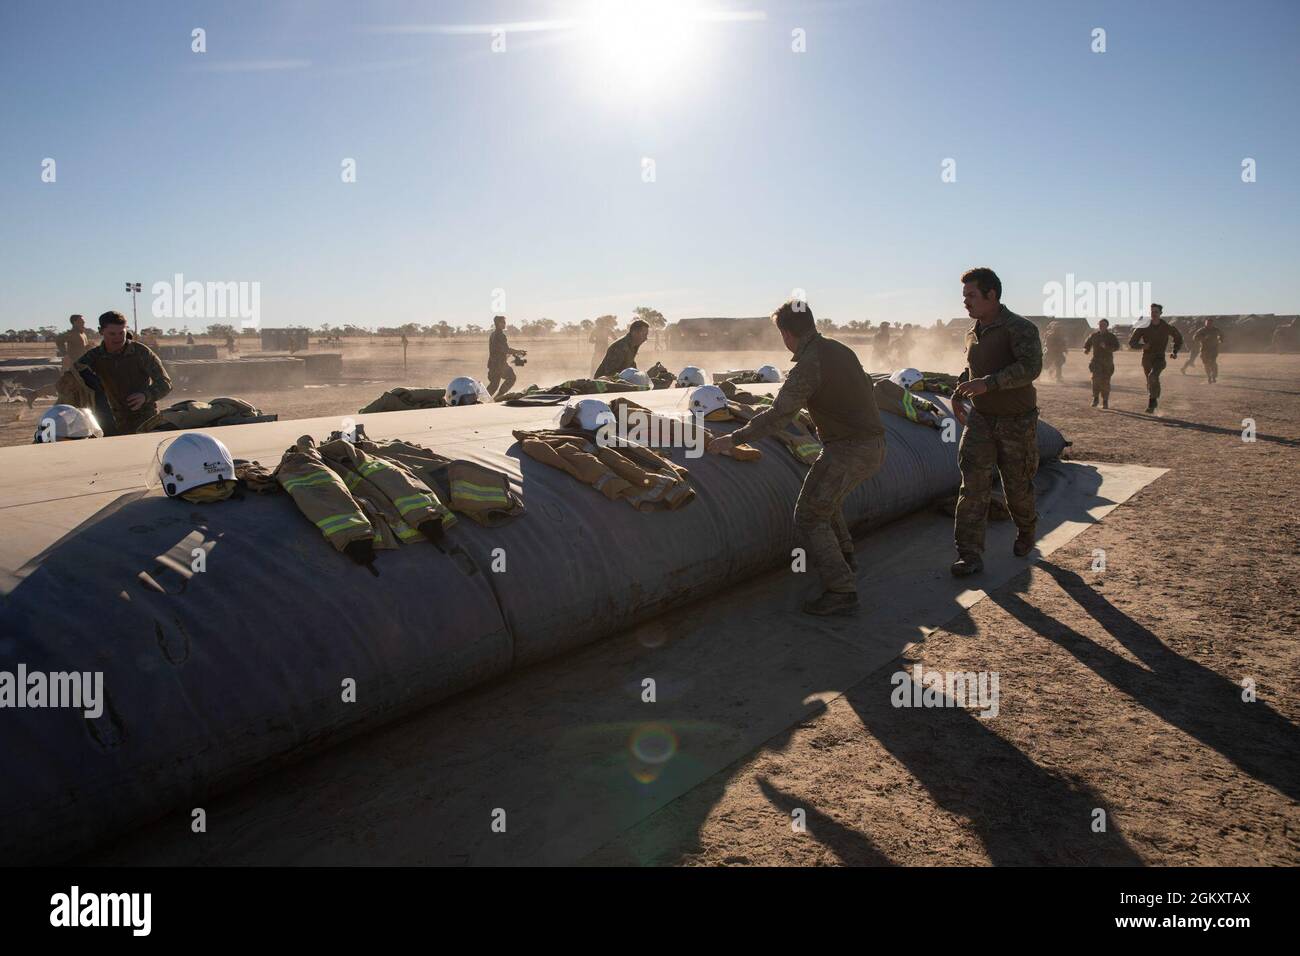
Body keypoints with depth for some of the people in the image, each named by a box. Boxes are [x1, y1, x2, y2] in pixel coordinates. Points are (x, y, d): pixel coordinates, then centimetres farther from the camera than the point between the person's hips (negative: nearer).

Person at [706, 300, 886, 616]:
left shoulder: (808, 365, -17)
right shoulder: (840, 350, 9)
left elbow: (778, 415, -24)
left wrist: (734, 439, -19)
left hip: (847, 450, -9)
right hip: (874, 446, 9)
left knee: (810, 516, -3)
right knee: (826, 498, 29)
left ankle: (841, 592, -7)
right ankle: (843, 556, 42)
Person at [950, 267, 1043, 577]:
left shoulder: (1020, 328, -16)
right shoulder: (972, 333, 7)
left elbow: (1031, 367, -33)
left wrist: (987, 383, -40)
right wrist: (957, 393, 10)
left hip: (1016, 421, -5)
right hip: (981, 418, 5)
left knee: (1017, 486, 10)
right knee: (973, 484, -10)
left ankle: (1027, 529, 41)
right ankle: (970, 555, -11)